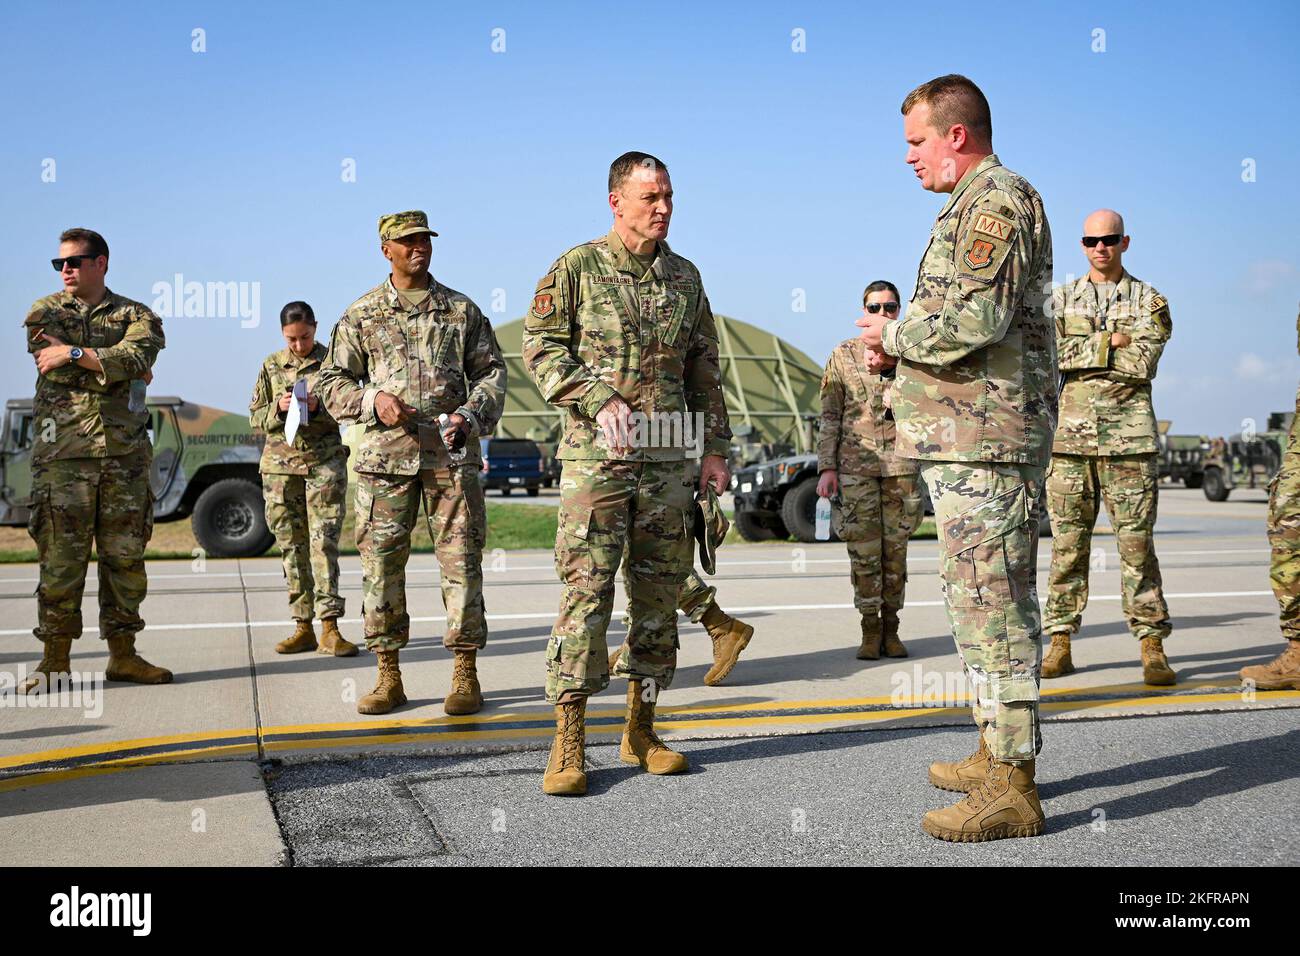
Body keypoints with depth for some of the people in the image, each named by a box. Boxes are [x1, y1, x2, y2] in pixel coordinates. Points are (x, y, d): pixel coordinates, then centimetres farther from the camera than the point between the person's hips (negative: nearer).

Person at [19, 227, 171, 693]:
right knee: (60, 558, -2)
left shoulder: (135, 315, 11)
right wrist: (117, 367, 0)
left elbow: (137, 356, -10)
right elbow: (57, 370, -3)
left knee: (125, 556, 4)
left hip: (124, 451, 1)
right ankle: (55, 660, 6)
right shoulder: (43, 313, 12)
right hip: (62, 450, -1)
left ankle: (123, 654, 13)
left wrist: (74, 353, -12)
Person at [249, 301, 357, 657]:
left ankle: (330, 628, -13)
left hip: (325, 461, -3)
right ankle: (303, 626, 9)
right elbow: (255, 417, 11)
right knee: (292, 546, 4)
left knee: (324, 542, -10)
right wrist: (278, 408, -9)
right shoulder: (271, 365, 11)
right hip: (280, 464, 3)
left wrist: (318, 408, -16)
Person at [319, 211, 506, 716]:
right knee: (381, 561, 1)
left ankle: (465, 674, 8)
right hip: (385, 452, 0)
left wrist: (471, 415, -6)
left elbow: (492, 371, 12)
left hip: (452, 452, 0)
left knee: (461, 559, -1)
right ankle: (388, 676, 11)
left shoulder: (462, 309, 12)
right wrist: (372, 401, -8)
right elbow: (332, 382, 11)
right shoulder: (361, 314, 10)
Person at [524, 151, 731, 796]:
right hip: (596, 457, -5)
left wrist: (714, 447, 11)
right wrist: (601, 401, -16)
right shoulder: (577, 268, 1)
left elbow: (705, 371, 17)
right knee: (586, 591, -9)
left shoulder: (685, 278, 15)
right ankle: (568, 744, -4)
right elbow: (541, 347, -4)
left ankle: (641, 731, 18)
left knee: (659, 593, 7)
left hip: (668, 459, 5)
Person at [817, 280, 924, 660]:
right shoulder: (843, 355, 7)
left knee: (896, 546, 4)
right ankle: (870, 628, 7)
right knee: (863, 547, -2)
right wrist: (826, 467, -1)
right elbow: (830, 416, 6)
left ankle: (891, 627, 13)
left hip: (901, 463, 1)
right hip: (856, 462, -1)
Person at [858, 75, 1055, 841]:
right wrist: (905, 345, 10)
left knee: (993, 606, -9)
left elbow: (976, 319, -23)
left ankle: (1013, 791, -4)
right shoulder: (981, 204, 22)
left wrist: (897, 333, -8)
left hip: (983, 442, -11)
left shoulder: (997, 201, -11)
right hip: (974, 440, 11)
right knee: (991, 604, 16)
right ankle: (997, 756, 27)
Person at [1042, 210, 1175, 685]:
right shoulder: (1061, 298, 14)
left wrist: (1083, 352, -5)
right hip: (1070, 434, 1)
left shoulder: (1149, 301, 9)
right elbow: (1050, 352, -4)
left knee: (1137, 543, -2)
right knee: (1068, 543, 2)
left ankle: (1152, 645, 3)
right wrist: (1112, 344, -7)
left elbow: (1143, 363, -7)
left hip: (1129, 437, -1)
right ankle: (1060, 643, 8)